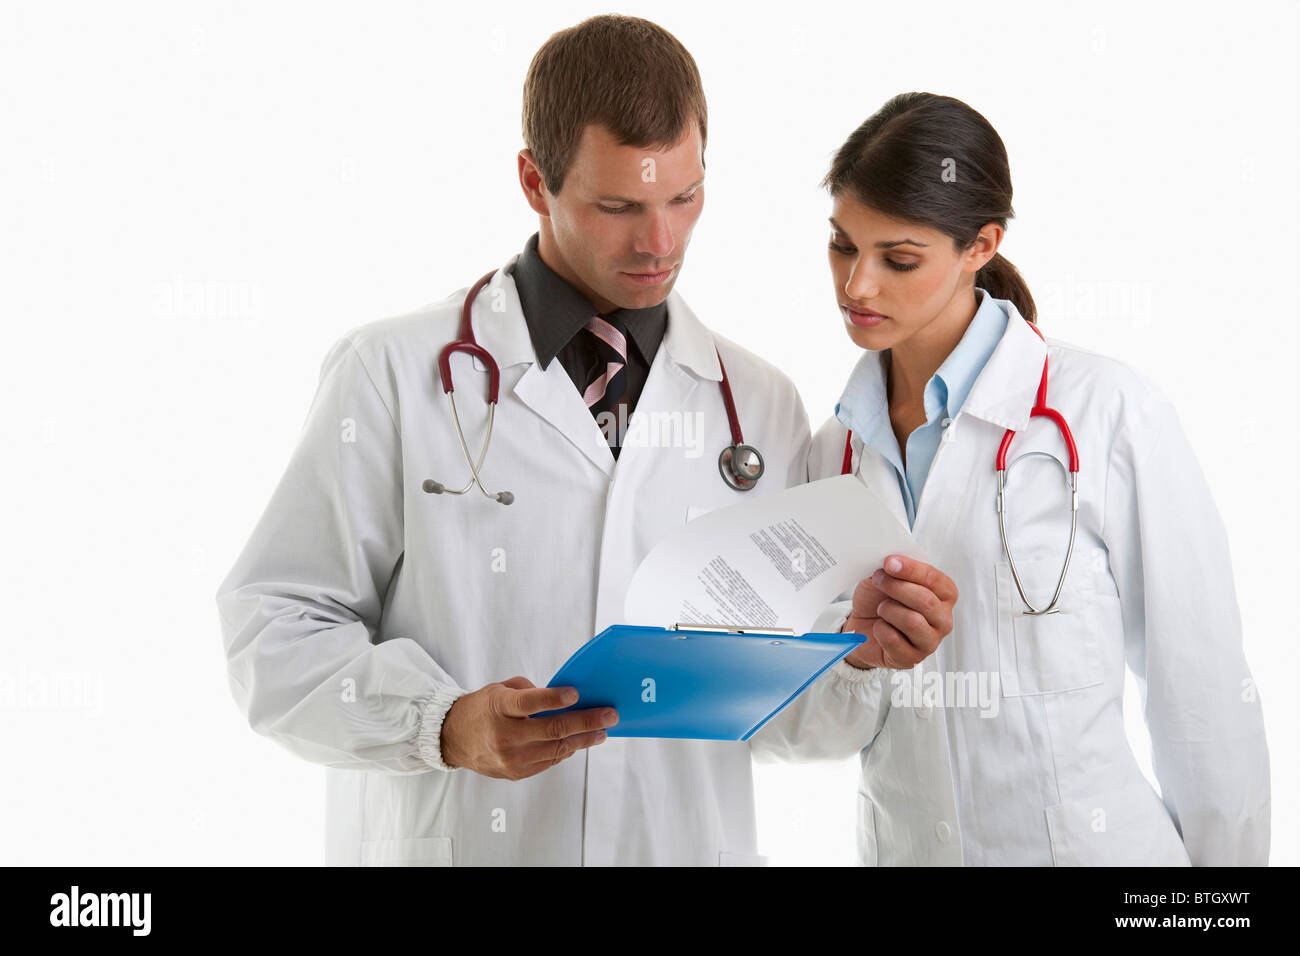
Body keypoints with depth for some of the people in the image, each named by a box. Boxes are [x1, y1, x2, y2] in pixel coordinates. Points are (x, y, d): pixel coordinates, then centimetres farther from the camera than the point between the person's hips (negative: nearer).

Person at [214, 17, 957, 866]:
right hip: (449, 842, -2)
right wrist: (446, 724, -21)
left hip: (691, 842, 3)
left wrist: (859, 655, -13)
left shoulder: (764, 405, 4)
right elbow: (275, 635, -8)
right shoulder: (394, 375, -5)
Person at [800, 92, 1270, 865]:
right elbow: (851, 720, 5)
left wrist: (1226, 859, -6)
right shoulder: (837, 448, 2)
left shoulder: (1110, 413, -15)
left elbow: (1204, 696, -10)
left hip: (1090, 840, -5)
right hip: (902, 842, 5)